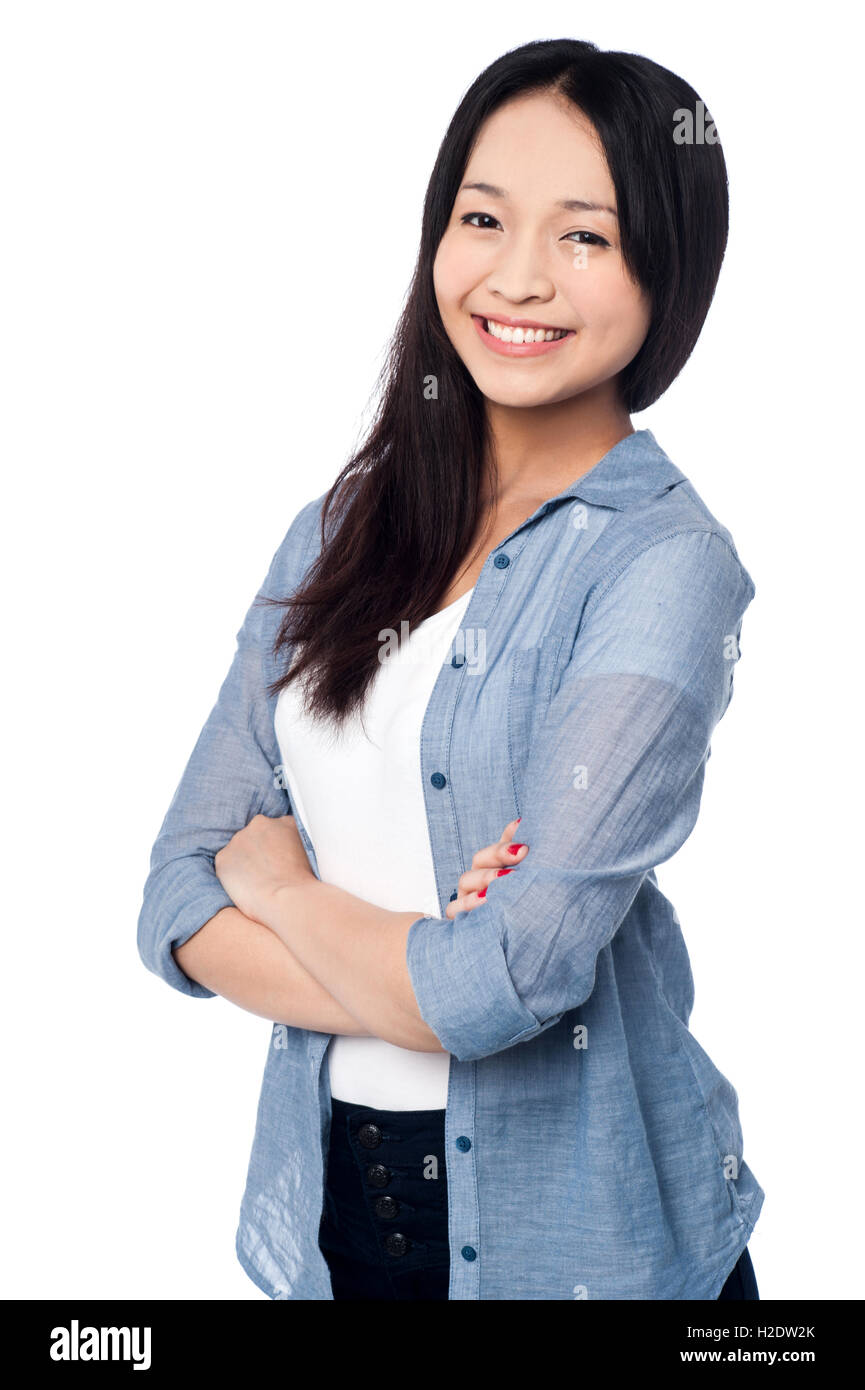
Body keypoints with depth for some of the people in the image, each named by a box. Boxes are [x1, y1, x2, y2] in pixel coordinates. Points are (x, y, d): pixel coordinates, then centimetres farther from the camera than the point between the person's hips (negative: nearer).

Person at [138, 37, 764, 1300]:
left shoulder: (663, 562, -15)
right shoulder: (343, 528, 1)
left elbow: (507, 983, -23)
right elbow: (181, 900, -4)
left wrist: (277, 877, -8)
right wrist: (423, 979, -19)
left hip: (573, 1228, -4)